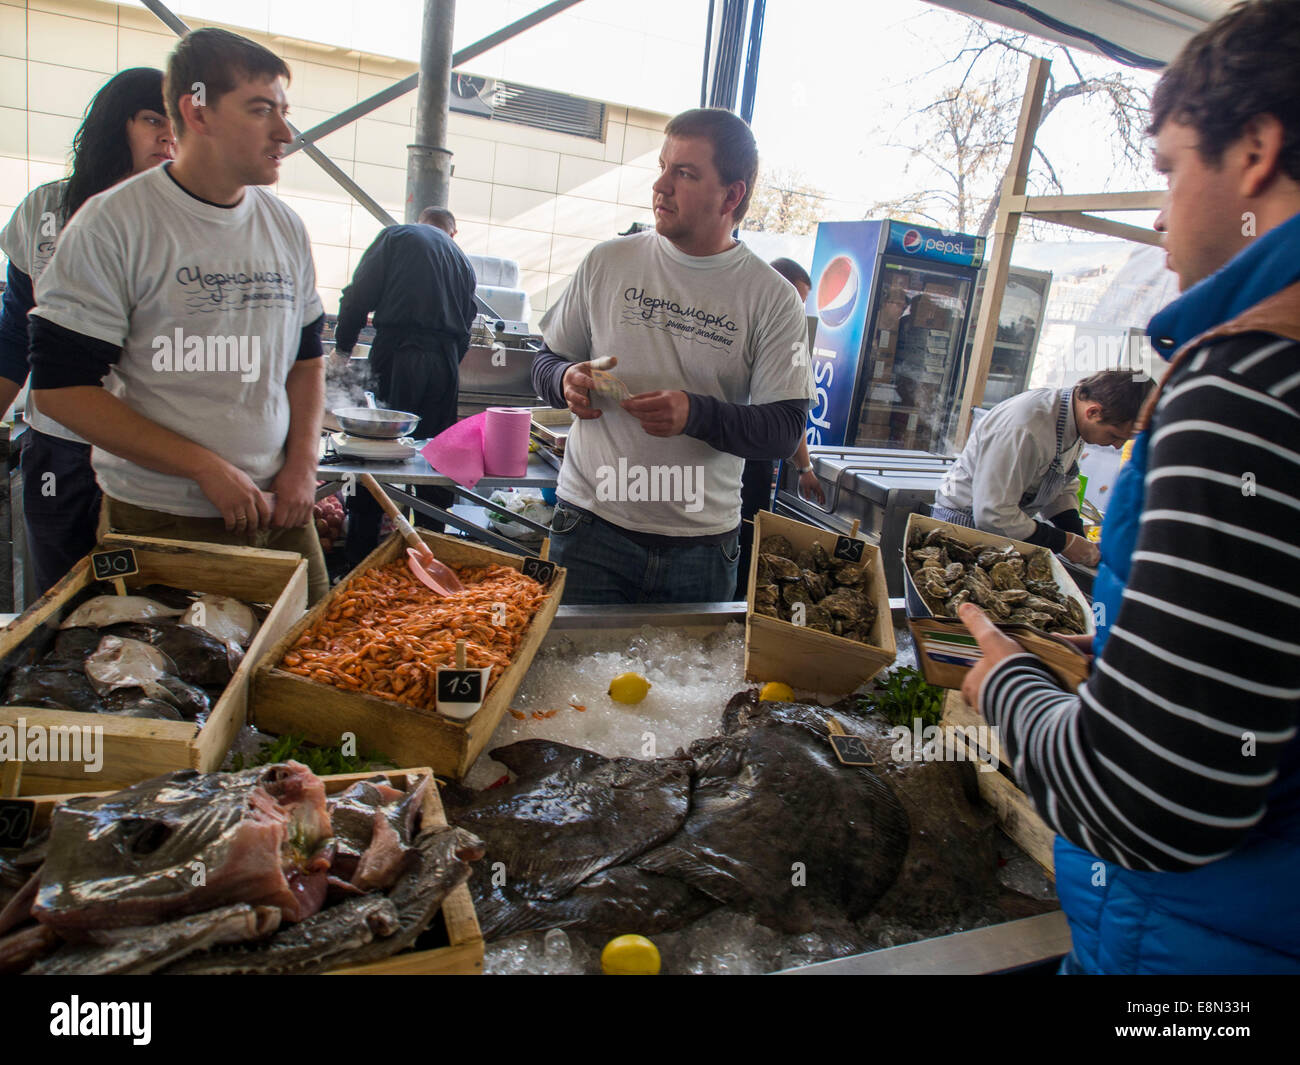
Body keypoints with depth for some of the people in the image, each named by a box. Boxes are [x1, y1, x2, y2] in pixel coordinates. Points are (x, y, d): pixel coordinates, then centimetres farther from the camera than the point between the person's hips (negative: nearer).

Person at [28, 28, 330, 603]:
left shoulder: (286, 227, 8)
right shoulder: (112, 224, -8)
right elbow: (61, 384, -10)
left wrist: (302, 463, 0)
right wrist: (206, 468, -16)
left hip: (280, 511, 5)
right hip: (159, 522, -4)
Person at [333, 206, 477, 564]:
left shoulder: (397, 236, 9)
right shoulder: (463, 261, 22)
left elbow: (359, 295, 0)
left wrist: (342, 346, 12)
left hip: (399, 351, -4)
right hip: (446, 361, 4)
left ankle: (360, 561, 0)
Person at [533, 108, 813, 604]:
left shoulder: (774, 298, -2)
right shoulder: (606, 263, 4)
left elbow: (785, 429, -6)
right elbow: (548, 359, 13)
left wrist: (697, 415, -23)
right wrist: (567, 380, -11)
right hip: (591, 525, 1)